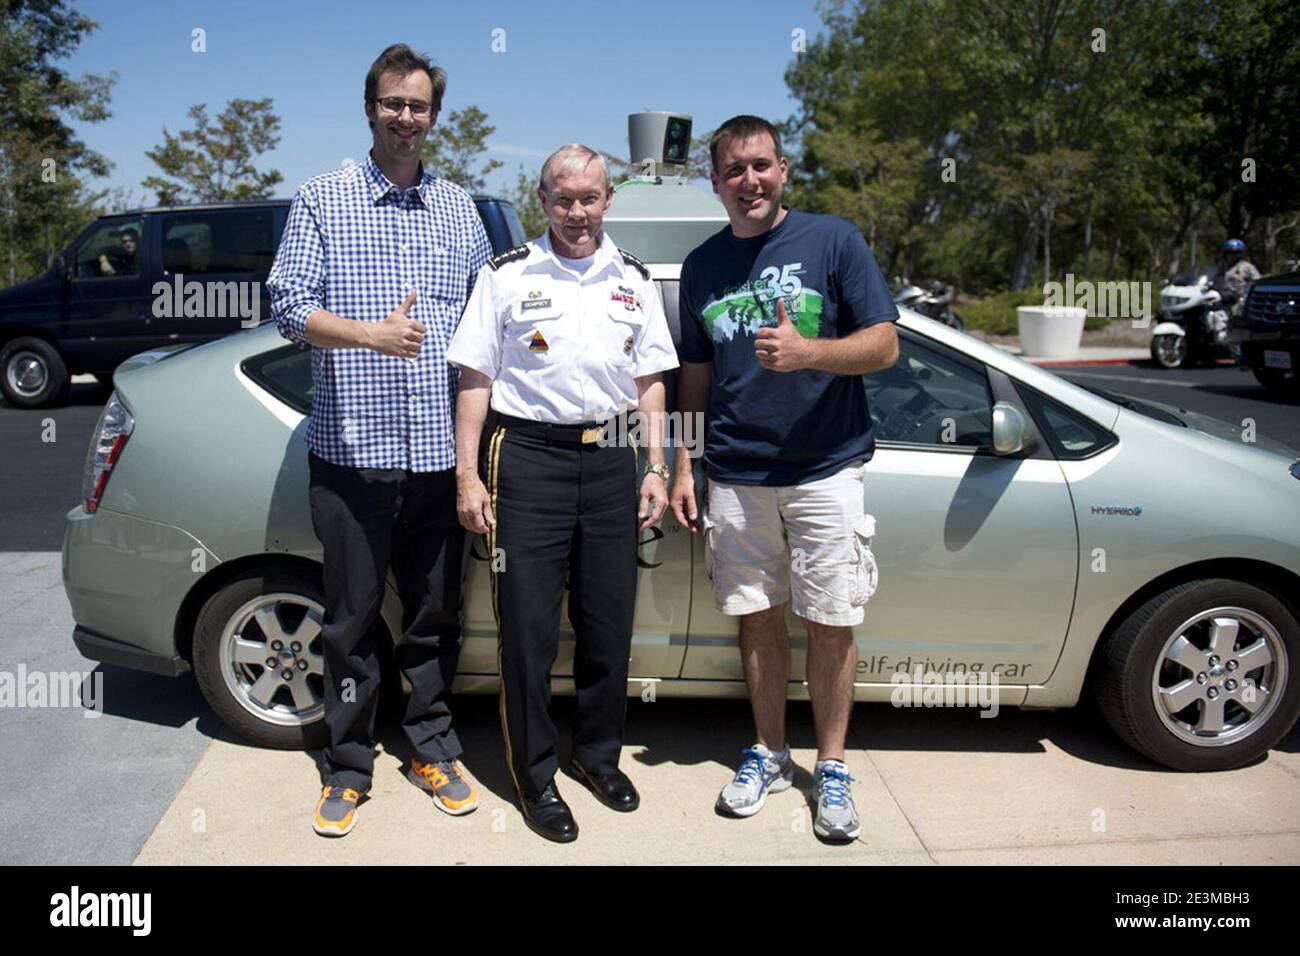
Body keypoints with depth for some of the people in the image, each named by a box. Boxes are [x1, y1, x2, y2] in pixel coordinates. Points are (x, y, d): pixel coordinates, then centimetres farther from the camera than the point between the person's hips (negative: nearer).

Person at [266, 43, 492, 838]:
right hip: (354, 452, -2)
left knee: (437, 617, 11)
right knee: (352, 623, 7)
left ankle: (434, 749, 28)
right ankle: (349, 767, 22)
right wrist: (372, 335, -22)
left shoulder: (460, 208, 14)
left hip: (441, 453, 3)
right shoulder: (323, 199, 5)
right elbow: (289, 304, -4)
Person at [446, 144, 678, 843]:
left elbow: (649, 383, 15)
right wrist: (467, 475, -4)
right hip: (526, 454, -3)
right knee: (527, 626, 0)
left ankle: (599, 755, 28)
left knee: (608, 622, 9)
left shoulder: (632, 280, 13)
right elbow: (475, 379, 2)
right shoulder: (506, 276, 4)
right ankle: (534, 776, 15)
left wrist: (655, 469, 8)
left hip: (609, 458, 3)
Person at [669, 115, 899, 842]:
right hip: (736, 476, 3)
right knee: (758, 617, 10)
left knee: (831, 623, 2)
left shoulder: (833, 240, -1)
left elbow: (884, 345, -5)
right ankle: (770, 754, 26)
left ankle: (833, 767, 19)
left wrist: (807, 352, -23)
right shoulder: (703, 265, 10)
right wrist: (683, 467, 10)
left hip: (826, 469, -3)